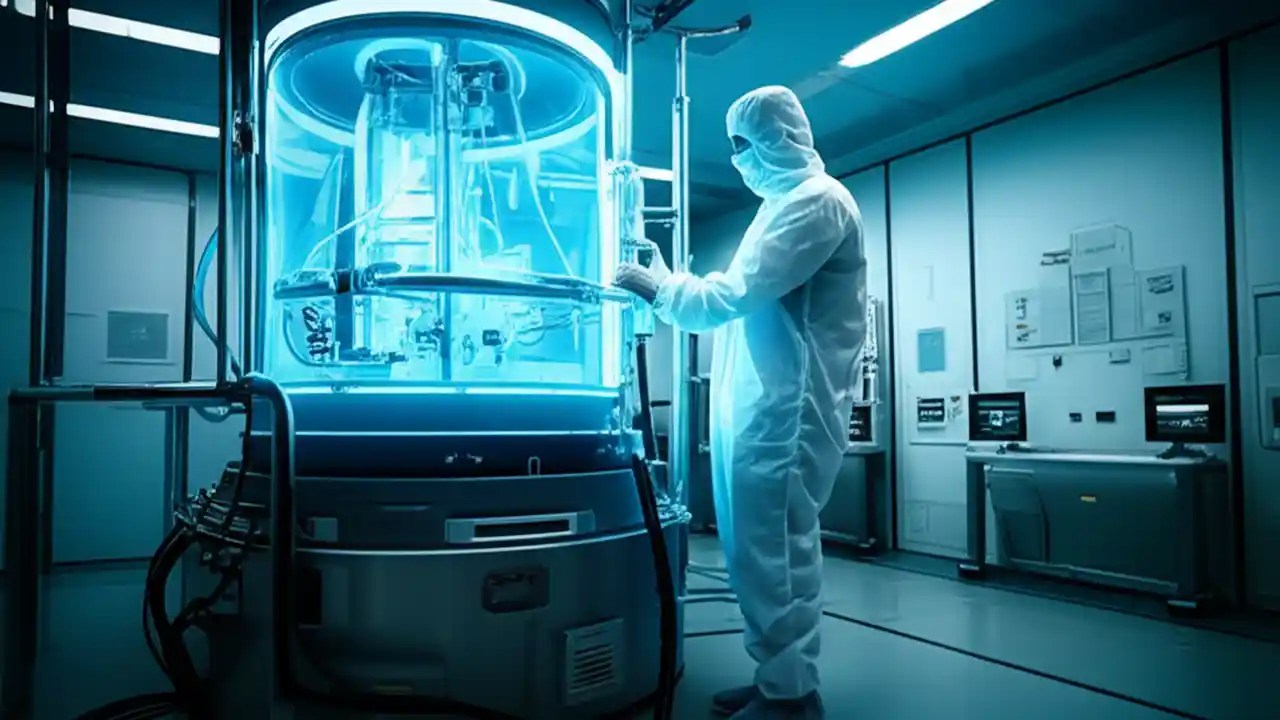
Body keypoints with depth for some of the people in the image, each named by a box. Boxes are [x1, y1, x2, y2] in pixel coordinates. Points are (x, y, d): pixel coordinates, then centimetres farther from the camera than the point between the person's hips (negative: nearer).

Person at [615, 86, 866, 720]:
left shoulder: (816, 201, -9)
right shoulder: (785, 204, 25)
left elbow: (735, 294, -17)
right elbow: (743, 296, 24)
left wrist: (660, 287, -4)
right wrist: (667, 285, 16)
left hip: (786, 410, -10)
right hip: (757, 406, 10)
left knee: (775, 550, -6)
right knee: (759, 547, 12)